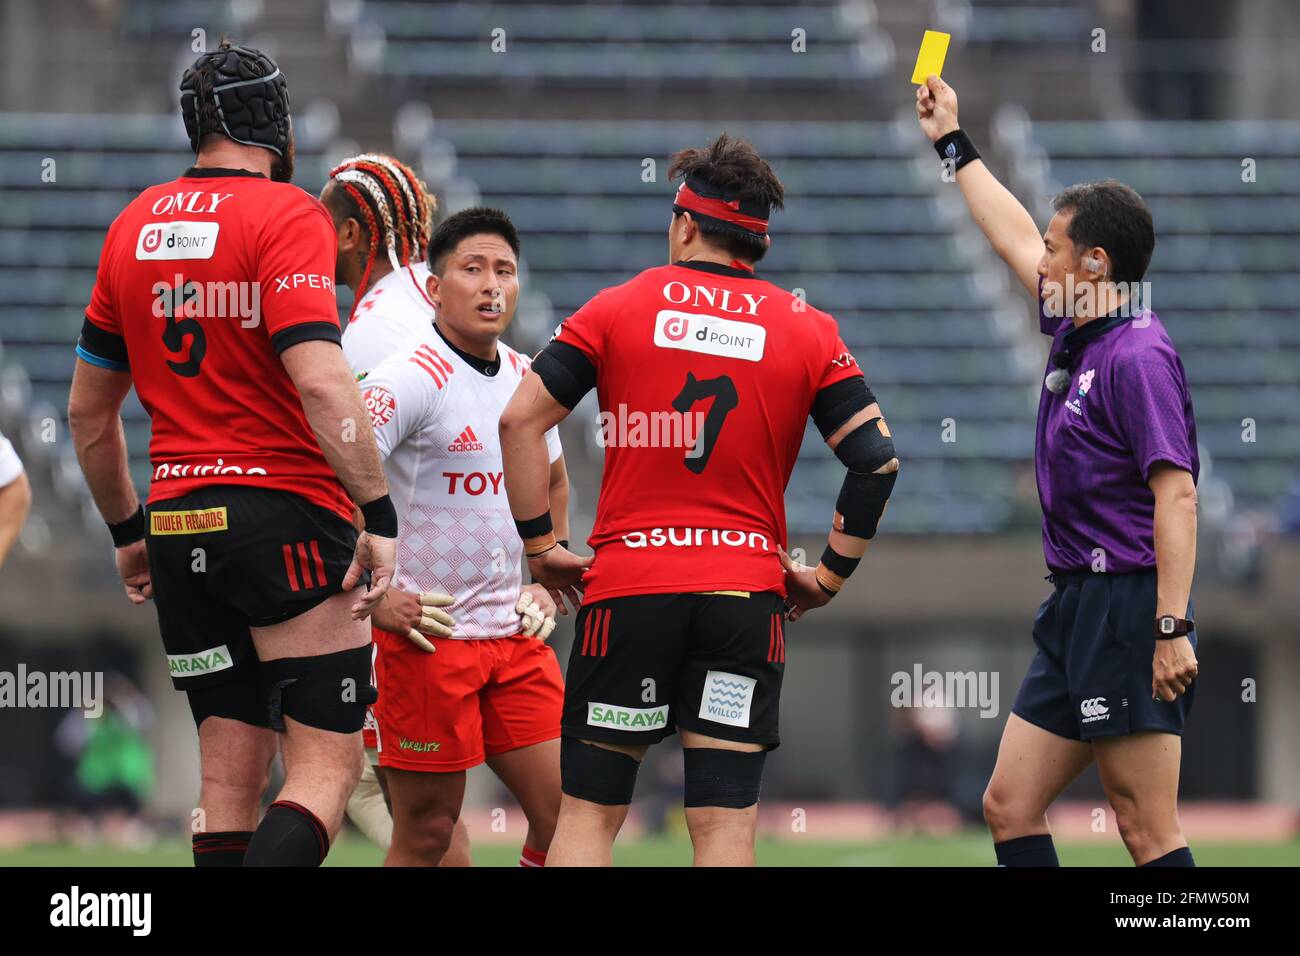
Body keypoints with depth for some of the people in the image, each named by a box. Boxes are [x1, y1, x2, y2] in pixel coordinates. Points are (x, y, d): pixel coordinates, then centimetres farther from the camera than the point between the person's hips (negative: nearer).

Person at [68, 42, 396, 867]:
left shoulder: (135, 226, 13)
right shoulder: (288, 217, -7)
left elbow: (88, 411, 19)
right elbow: (321, 384, -20)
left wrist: (128, 533, 29)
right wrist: (380, 517, -17)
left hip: (177, 523, 6)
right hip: (287, 518, -6)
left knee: (229, 780, 10)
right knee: (327, 767, -5)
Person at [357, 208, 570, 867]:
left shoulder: (528, 380, 11)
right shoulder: (411, 379, -13)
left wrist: (547, 582, 20)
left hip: (515, 635, 7)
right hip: (427, 632, -7)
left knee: (566, 814, 1)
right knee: (425, 835, -3)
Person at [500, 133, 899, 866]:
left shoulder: (616, 310, 4)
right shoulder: (808, 330, 6)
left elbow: (522, 420, -2)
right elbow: (878, 457, 0)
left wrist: (540, 544, 5)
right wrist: (831, 574, 8)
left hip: (625, 588, -1)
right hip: (746, 593, 1)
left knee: (589, 814, 5)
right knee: (725, 824, -1)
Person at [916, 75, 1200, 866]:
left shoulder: (1136, 355, -14)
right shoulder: (1076, 334, 13)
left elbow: (1176, 494, -21)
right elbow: (1014, 238, 31)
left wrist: (1172, 628, -27)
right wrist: (954, 144, 40)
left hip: (1130, 613, -10)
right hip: (1077, 611, 10)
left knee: (1147, 830, -10)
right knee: (1010, 807, 9)